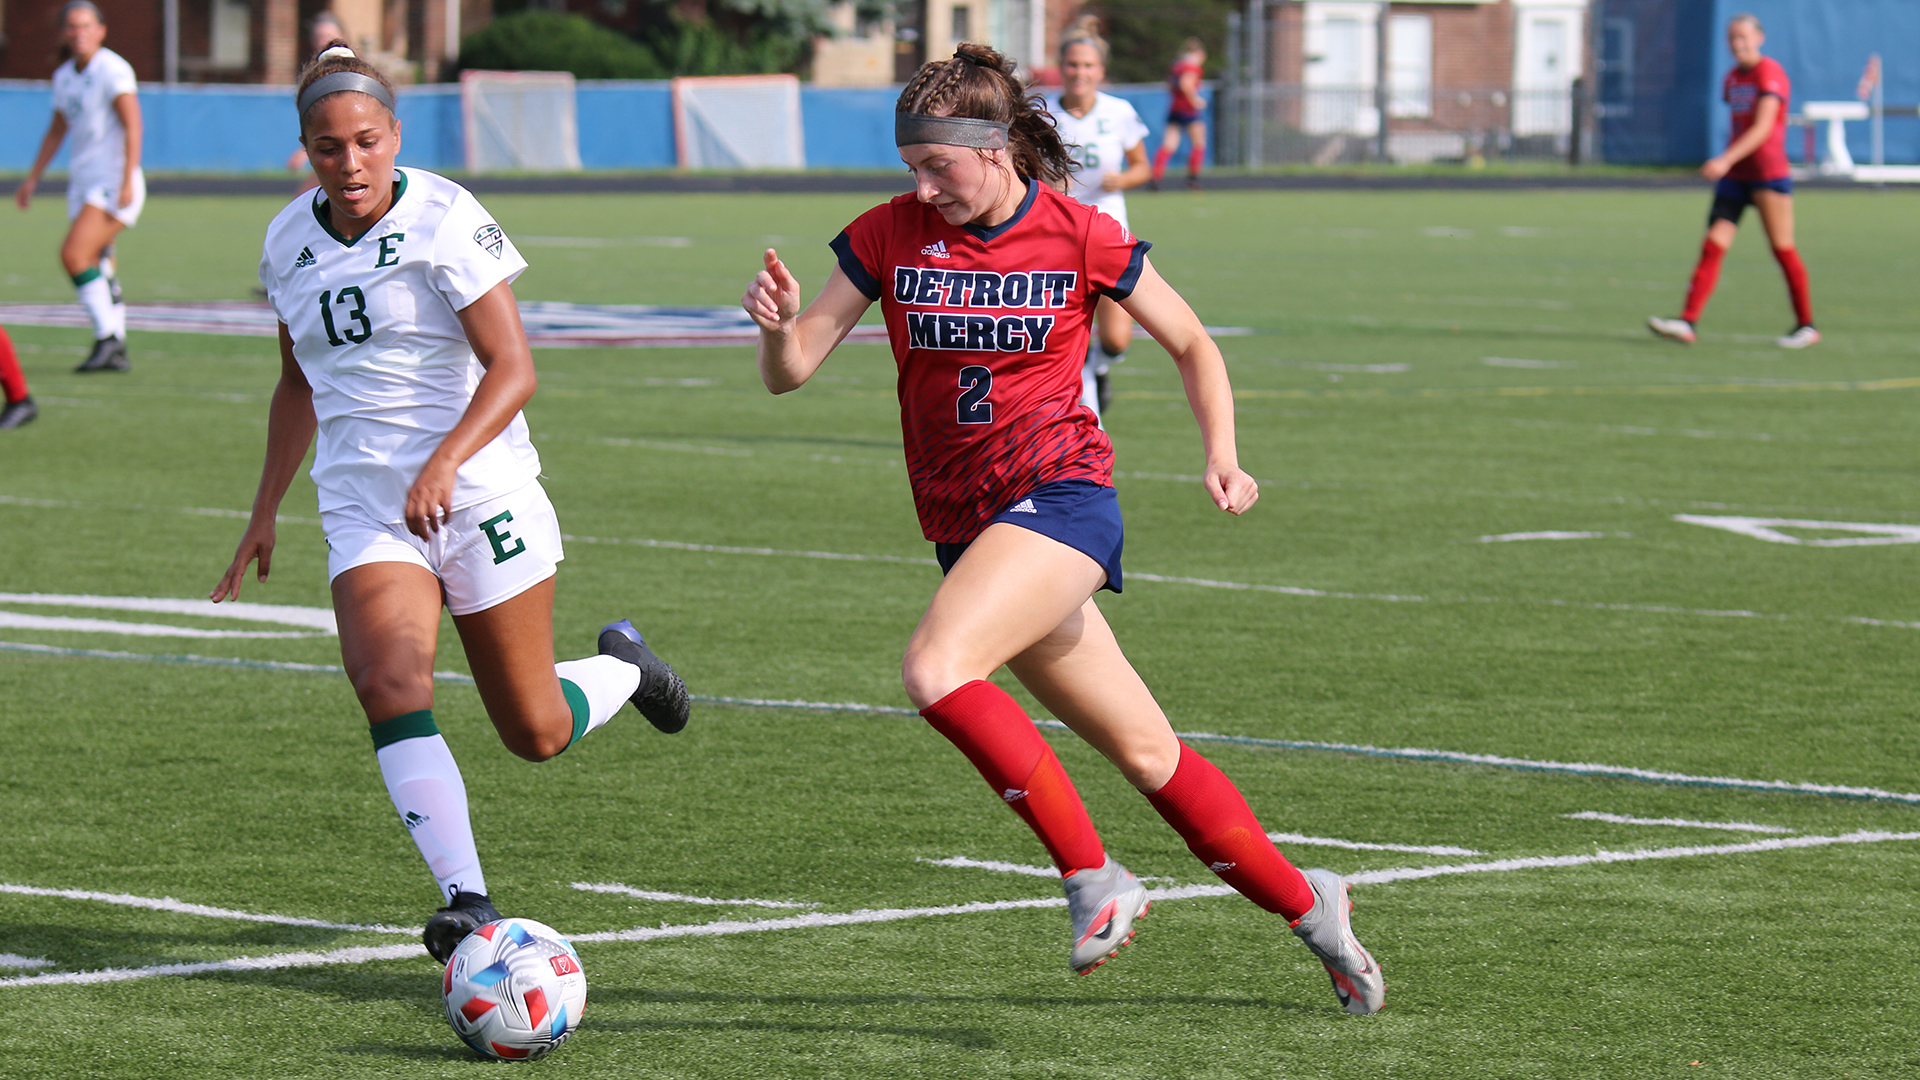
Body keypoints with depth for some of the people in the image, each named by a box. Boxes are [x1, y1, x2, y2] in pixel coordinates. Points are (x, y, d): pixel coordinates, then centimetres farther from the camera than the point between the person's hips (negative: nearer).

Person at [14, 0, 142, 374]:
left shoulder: (113, 70, -10)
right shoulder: (63, 77, 14)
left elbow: (132, 126, -15)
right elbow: (57, 131, 26)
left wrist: (128, 182, -22)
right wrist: (33, 179, 24)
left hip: (113, 184, -8)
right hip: (83, 185, 8)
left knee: (74, 255, -20)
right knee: (96, 270, 5)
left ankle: (107, 338, -13)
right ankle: (115, 352, 9)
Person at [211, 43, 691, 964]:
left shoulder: (444, 219, -11)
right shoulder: (289, 242, 6)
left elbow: (513, 368, -16)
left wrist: (445, 460, -31)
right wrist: (266, 509, 20)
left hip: (479, 495, -4)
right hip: (364, 505, 4)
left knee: (535, 733, 3)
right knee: (387, 683, -24)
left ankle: (622, 667, 38)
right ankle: (467, 901, -27)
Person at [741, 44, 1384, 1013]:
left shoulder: (1082, 237, -5)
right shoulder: (890, 236, 2)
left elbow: (1192, 345, 9)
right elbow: (789, 373, -1)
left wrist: (1221, 456, -4)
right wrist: (777, 324, -23)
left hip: (1059, 495, -4)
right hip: (967, 527, 4)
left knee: (935, 670, -29)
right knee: (1147, 754, 9)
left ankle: (1092, 876, -18)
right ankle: (1303, 903, 25)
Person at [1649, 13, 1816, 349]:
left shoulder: (1769, 73, -10)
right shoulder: (1732, 78, 14)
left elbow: (1763, 128, -20)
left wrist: (1726, 160, -29)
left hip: (1769, 173, -7)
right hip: (1734, 176, 7)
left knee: (1782, 249, -2)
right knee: (1713, 245, -5)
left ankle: (1806, 326, 10)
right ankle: (1687, 322, -13)